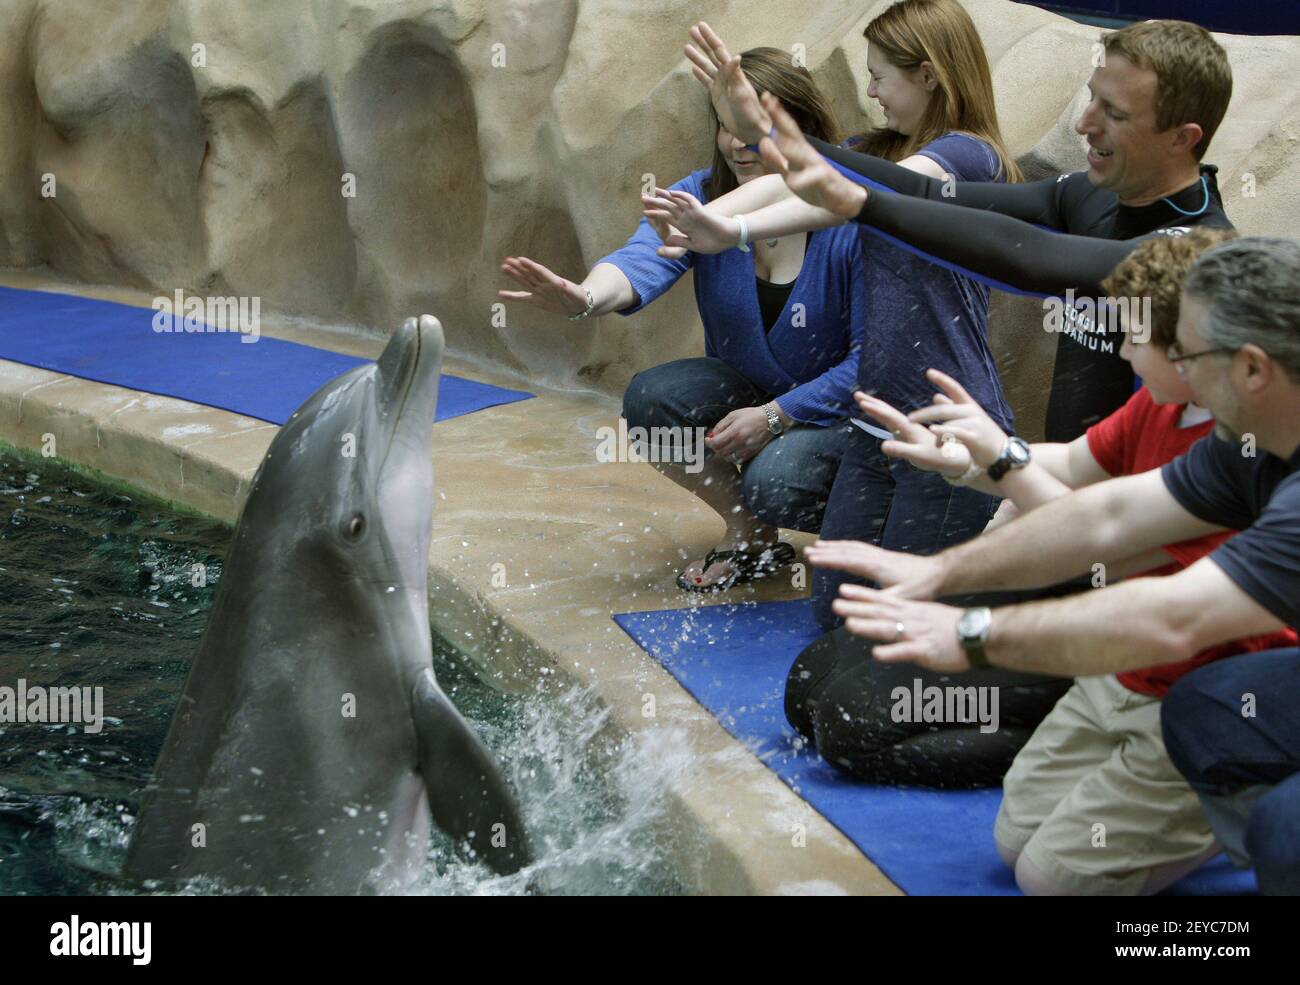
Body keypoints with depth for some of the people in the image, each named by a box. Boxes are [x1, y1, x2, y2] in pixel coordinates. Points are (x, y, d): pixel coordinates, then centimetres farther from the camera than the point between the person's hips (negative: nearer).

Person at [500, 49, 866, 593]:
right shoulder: (701, 197, -10)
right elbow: (644, 260, -31)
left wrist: (775, 416, -23)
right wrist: (586, 297, -55)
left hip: (841, 405, -5)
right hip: (748, 389, 5)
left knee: (773, 481, -34)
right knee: (650, 398, -23)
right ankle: (750, 535, -1)